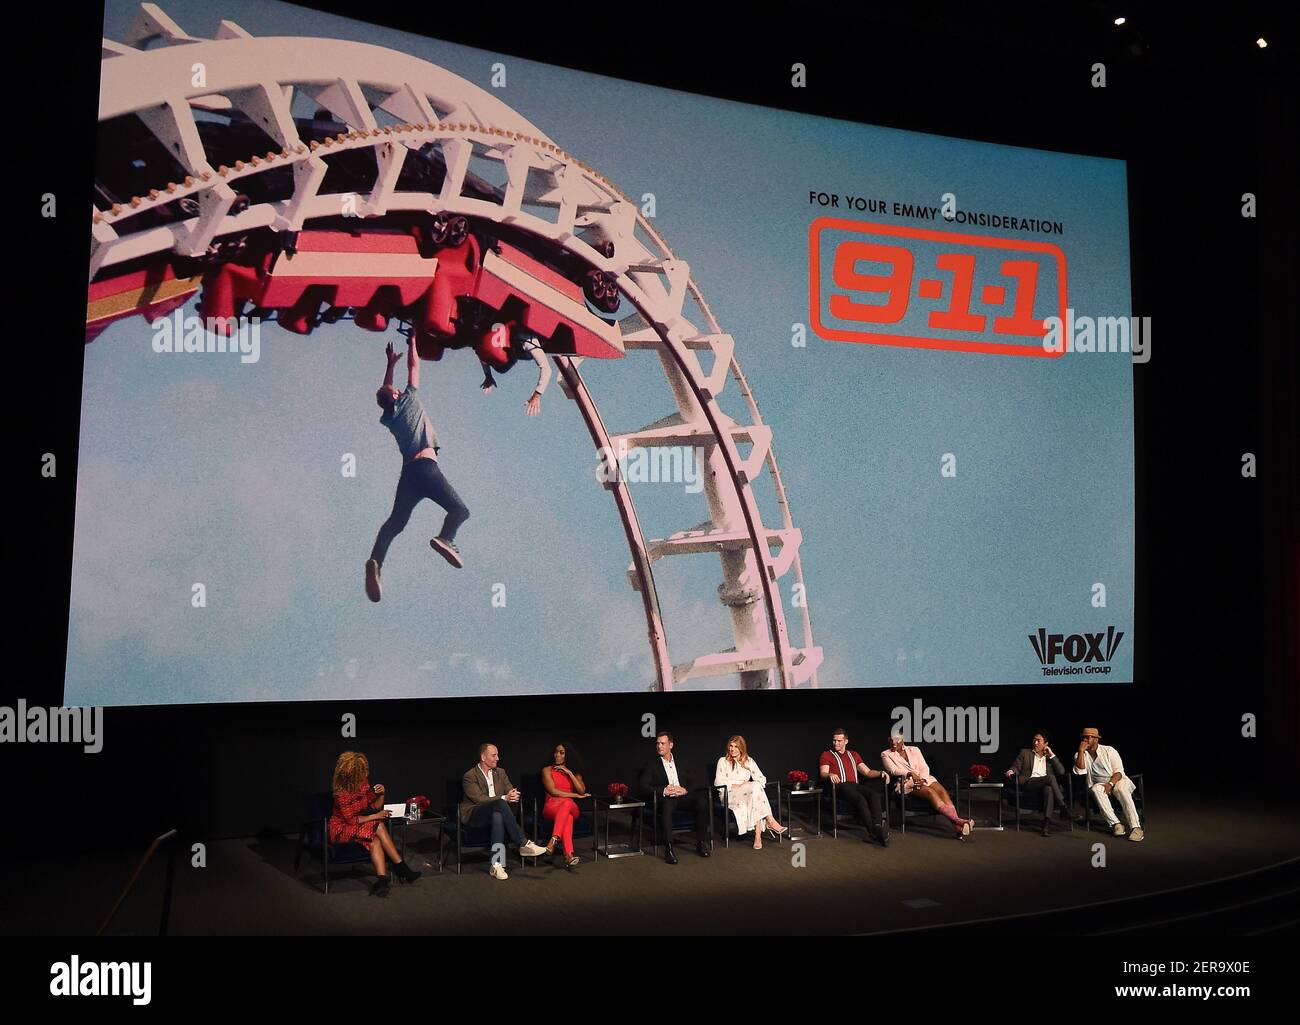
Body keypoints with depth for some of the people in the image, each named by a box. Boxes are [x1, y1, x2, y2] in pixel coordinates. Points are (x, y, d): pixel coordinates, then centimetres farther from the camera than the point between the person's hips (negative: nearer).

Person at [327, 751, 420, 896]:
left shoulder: (363, 783, -2)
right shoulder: (342, 792, -22)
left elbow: (375, 806, 6)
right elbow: (351, 820, -20)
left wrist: (381, 794, -14)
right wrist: (375, 816, -21)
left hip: (359, 825, 6)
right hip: (342, 829, -6)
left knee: (375, 841, -27)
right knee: (379, 827, -26)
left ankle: (382, 879, -38)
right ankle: (401, 867, -22)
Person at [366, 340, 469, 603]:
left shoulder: (386, 418, 20)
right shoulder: (409, 399, 8)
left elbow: (384, 391, 38)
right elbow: (414, 365, 14)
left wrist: (391, 363, 45)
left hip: (407, 472, 5)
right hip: (425, 466, -5)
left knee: (395, 522, 6)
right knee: (460, 509, -4)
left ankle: (376, 561, -16)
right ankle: (446, 538, -33)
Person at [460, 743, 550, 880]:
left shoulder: (500, 772, 16)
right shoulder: (469, 776, -4)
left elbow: (511, 792, 10)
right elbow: (479, 799, -16)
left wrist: (513, 796, -16)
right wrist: (504, 798, -24)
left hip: (495, 812, 4)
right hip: (473, 815, -4)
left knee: (497, 816, -38)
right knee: (499, 804, -37)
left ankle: (496, 865, -48)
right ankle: (523, 844, -38)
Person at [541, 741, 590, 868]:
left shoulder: (574, 771, 19)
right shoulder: (547, 770, 10)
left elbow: (582, 790, 3)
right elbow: (553, 791, -4)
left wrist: (569, 773, -3)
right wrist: (576, 795, -5)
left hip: (571, 806, 2)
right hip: (552, 806, -2)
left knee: (567, 803, -40)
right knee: (567, 816, -40)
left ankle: (553, 841, -54)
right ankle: (569, 855, -55)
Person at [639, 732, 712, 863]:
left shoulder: (680, 762, 21)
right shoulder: (652, 764, 12)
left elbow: (694, 782, 16)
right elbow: (644, 787, -1)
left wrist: (685, 790, -7)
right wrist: (663, 791, -15)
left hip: (683, 797, 3)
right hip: (666, 799, -3)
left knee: (702, 801, -27)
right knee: (667, 805, -39)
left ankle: (701, 843, -18)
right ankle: (668, 849, -41)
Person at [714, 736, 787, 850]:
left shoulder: (749, 761, 17)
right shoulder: (723, 761, 8)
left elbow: (762, 779, 9)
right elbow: (718, 782, -2)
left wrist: (748, 783, -9)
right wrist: (737, 785, -11)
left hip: (750, 792, 3)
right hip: (730, 795, -3)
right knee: (755, 787, -32)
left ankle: (758, 834, -43)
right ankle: (770, 821, -35)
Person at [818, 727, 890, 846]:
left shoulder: (854, 755, 31)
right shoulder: (826, 755, 18)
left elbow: (868, 772, 24)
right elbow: (823, 773, 2)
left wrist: (881, 773, 4)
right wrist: (830, 775, -22)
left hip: (855, 785, 4)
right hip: (839, 786, -4)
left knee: (874, 794, -30)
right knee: (860, 798, -35)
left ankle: (877, 828, -44)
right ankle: (874, 832, -40)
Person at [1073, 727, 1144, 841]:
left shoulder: (1109, 751, 0)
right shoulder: (1080, 755, 7)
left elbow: (1119, 772, -7)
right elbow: (1080, 771, -12)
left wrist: (1110, 784, -24)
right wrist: (1081, 751, -14)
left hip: (1116, 781, -2)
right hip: (1098, 784, 2)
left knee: (1121, 789, -36)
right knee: (1096, 789, -33)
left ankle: (1135, 827, -42)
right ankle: (1115, 824, -36)